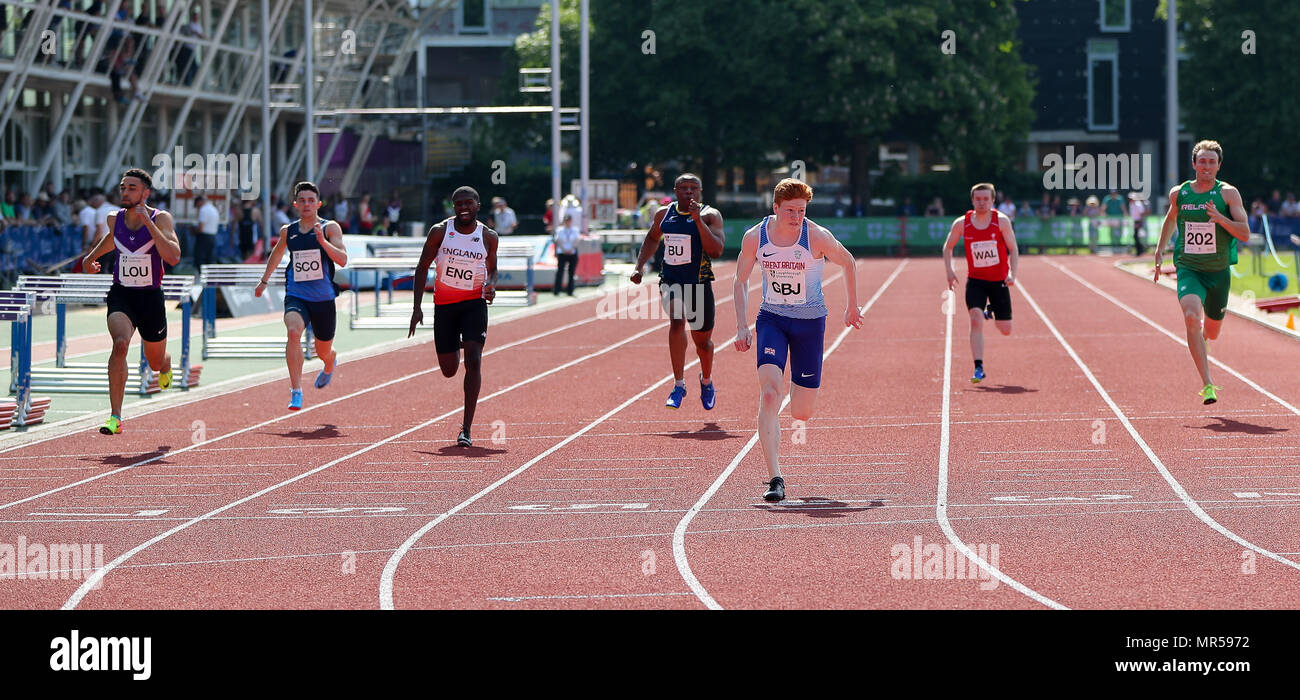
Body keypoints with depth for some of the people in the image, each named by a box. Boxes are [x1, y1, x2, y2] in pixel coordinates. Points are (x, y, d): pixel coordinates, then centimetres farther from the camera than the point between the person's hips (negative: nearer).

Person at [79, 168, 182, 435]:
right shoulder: (114, 218, 1)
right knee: (120, 344, -28)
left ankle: (165, 366, 58)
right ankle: (115, 417, -29)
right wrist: (91, 256, 19)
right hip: (121, 295, 1)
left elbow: (173, 257, -28)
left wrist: (148, 222, -29)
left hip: (150, 296, -1)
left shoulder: (161, 218, -12)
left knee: (156, 362, 16)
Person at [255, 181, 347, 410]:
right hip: (296, 296, 1)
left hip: (323, 299, -1)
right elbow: (277, 254, 25)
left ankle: (331, 363, 57)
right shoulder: (288, 231, 4)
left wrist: (322, 241, -31)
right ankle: (296, 392, -29)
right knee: (294, 331, -30)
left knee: (324, 351, 15)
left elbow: (343, 260, -19)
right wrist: (264, 280, 30)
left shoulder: (330, 228, -6)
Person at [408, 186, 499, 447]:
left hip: (474, 303, -1)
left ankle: (466, 429, -16)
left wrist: (491, 285, -11)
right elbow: (423, 267, 1)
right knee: (448, 371, 7)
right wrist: (417, 307, -5)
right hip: (444, 304, 1)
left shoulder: (488, 237, -2)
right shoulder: (440, 231, -5)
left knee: (473, 361, -18)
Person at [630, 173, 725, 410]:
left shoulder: (710, 215, -8)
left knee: (702, 339, 11)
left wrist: (698, 221, -27)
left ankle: (706, 381, 43)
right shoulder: (664, 214, 3)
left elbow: (716, 251, -22)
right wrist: (639, 265, 12)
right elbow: (652, 239, 23)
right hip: (670, 279, 1)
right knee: (676, 321, -26)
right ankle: (679, 385, -23)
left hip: (699, 283, -1)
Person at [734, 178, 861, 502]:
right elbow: (740, 281, 6)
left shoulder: (816, 236, -14)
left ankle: (800, 390, 46)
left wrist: (852, 307, 11)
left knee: (801, 413, 4)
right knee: (769, 394, -22)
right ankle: (775, 478, -23)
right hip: (771, 318, 1)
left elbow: (848, 262, 4)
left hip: (810, 321, -1)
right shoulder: (754, 237, -8)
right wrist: (742, 326, -2)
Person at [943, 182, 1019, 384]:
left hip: (999, 281, 0)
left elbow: (1013, 249, -5)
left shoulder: (1002, 221, -10)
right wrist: (949, 272, -3)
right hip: (975, 280, 0)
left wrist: (1012, 274, -19)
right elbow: (948, 247, 9)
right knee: (976, 320, -21)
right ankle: (979, 368, -18)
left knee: (1005, 330, 5)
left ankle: (991, 311, 40)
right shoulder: (961, 223, -7)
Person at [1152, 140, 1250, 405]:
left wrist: (1220, 218, -25)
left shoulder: (1228, 193, -6)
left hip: (1219, 272, 0)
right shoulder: (1178, 194, 1)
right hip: (1188, 270, 0)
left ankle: (1200, 335, 56)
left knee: (1211, 332, 14)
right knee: (1191, 317, -27)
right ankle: (1207, 385, -27)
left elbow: (1245, 234, -11)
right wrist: (1160, 251, 18)